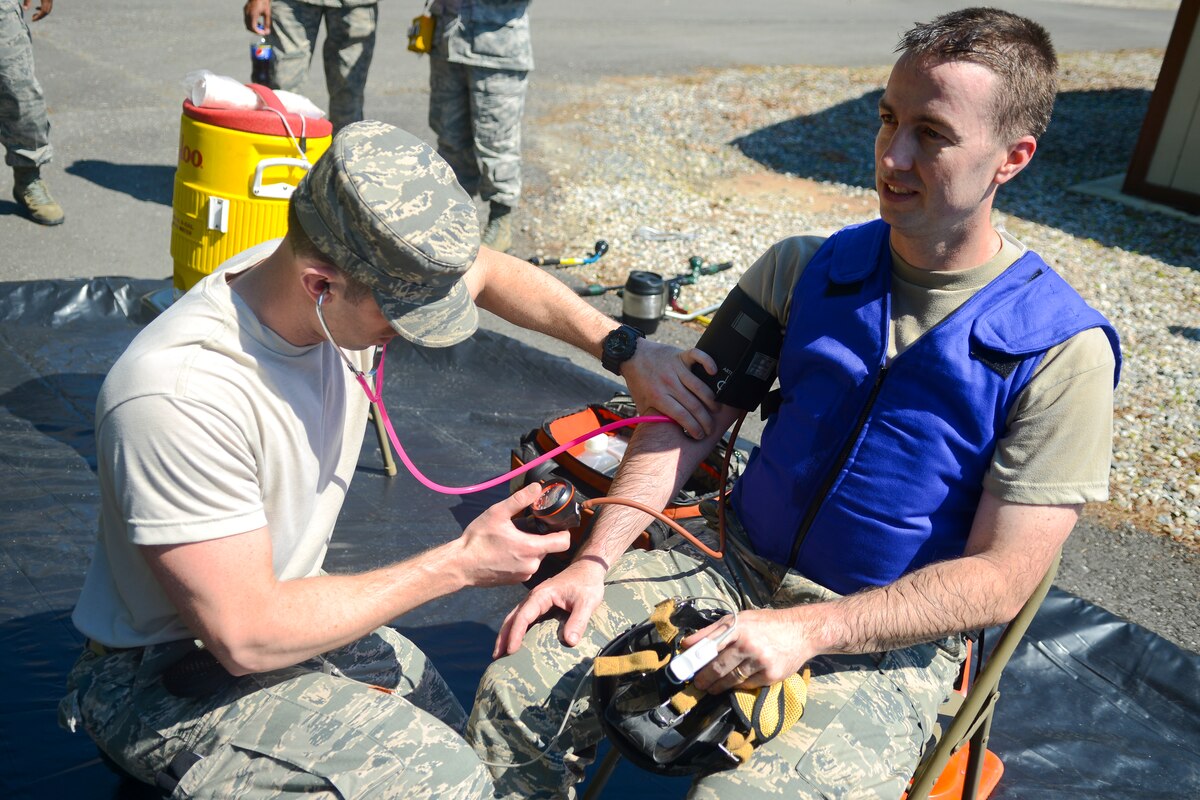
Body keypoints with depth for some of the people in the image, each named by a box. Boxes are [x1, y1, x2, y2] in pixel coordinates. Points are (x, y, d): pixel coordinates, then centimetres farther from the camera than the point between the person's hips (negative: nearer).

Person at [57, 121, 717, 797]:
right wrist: (459, 565, -24)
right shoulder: (179, 394, -34)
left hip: (291, 607, 7)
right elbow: (246, 636, -29)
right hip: (175, 676, -6)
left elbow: (492, 273, 6)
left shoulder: (359, 278, -13)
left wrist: (623, 348, -5)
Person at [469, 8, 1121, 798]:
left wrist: (807, 630, -22)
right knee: (517, 688, -13)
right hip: (734, 573, 4)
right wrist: (596, 559, -11)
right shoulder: (803, 270, 1)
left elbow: (1002, 578, -13)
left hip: (888, 646, -3)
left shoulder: (1061, 351, -11)